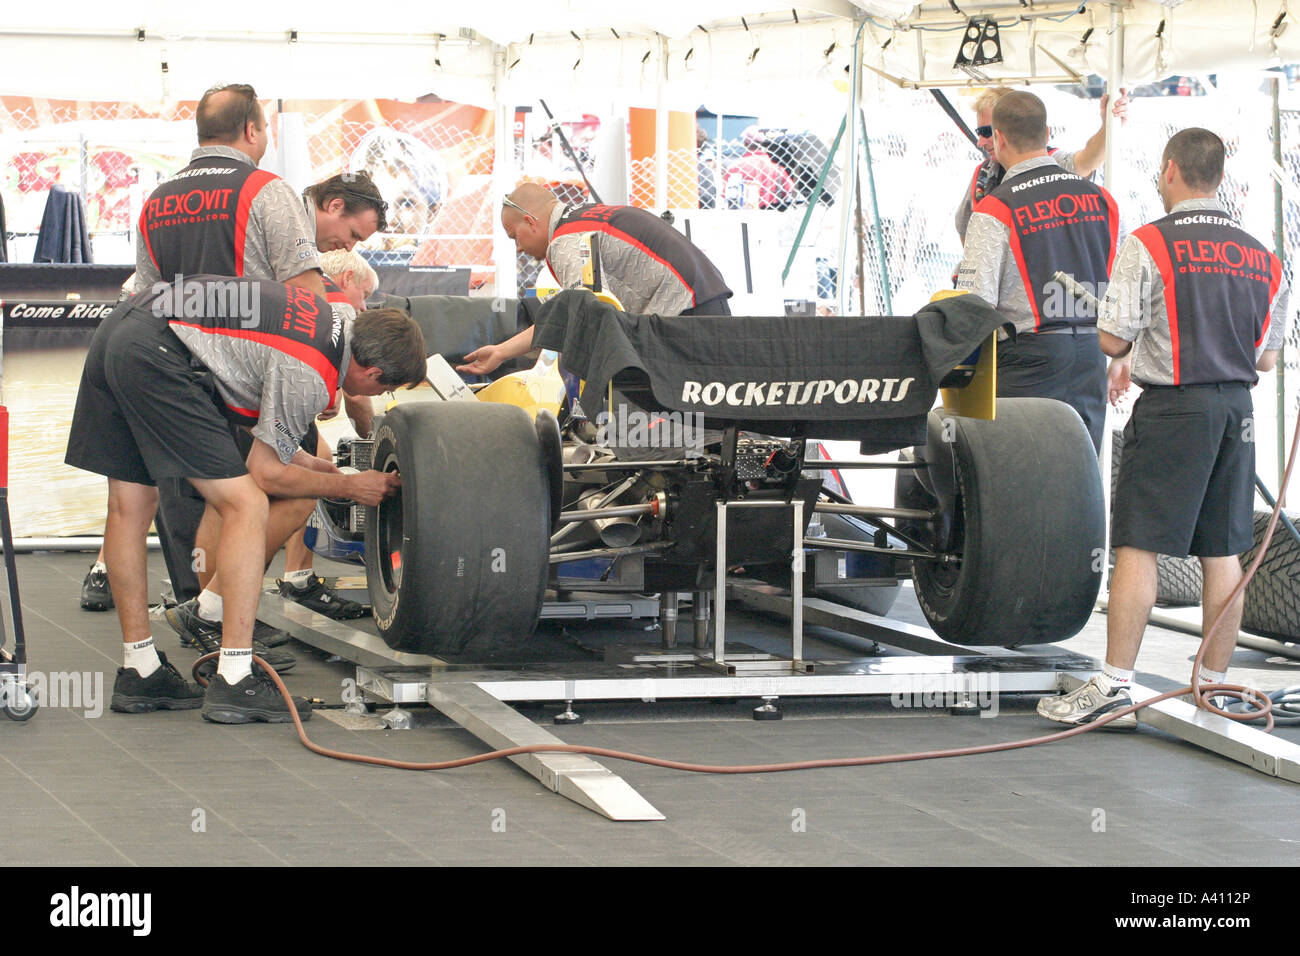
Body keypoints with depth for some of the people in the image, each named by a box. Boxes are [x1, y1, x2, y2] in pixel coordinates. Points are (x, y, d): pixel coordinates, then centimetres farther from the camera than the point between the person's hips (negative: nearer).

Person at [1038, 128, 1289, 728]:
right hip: (1237, 408, 6)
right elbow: (1266, 358, 13)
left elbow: (1112, 338, -11)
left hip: (1172, 409, -5)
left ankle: (1115, 687, -8)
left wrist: (1125, 360, 12)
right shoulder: (1262, 258, 9)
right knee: (1223, 553, 9)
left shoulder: (1149, 245, -8)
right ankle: (1214, 685, 14)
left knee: (1137, 545, -5)